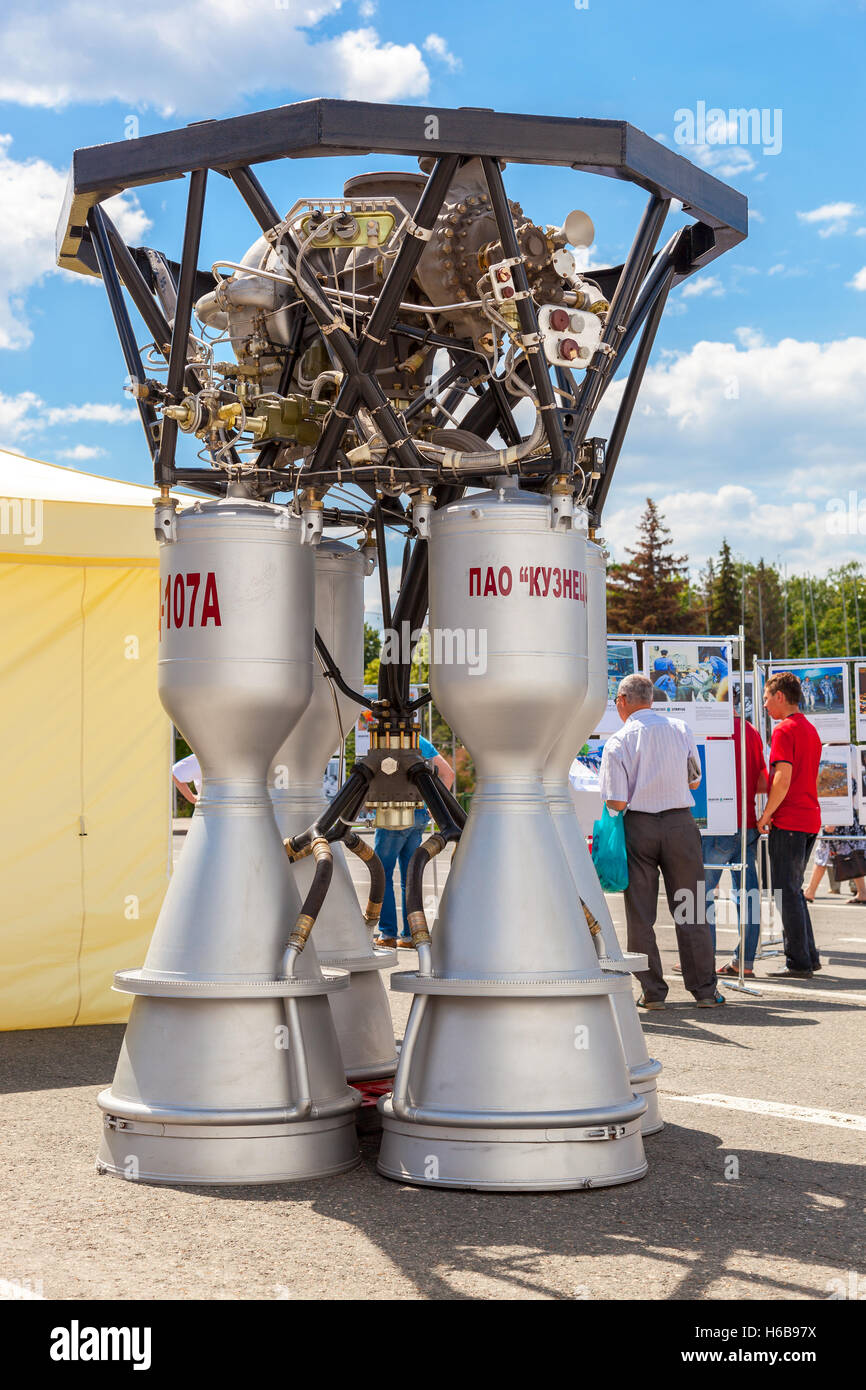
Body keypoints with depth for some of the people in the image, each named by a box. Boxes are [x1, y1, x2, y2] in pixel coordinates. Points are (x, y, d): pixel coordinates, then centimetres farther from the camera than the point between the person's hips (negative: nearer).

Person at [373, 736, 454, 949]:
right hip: (419, 816, 6)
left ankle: (388, 933, -2)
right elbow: (448, 773, 12)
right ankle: (410, 935, 9)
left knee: (383, 875, 2)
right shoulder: (423, 743, 12)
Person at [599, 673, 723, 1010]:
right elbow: (694, 781, 12)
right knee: (690, 911, 8)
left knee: (640, 913, 7)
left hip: (638, 827, -2)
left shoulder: (617, 742, -7)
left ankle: (652, 992, 9)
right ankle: (704, 989, 10)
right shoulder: (681, 730, 3)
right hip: (680, 822, 2)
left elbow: (616, 802, -11)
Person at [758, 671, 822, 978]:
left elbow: (783, 780, -20)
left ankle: (798, 963, -3)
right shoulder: (811, 729, 17)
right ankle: (809, 957, 18)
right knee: (794, 889, 16)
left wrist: (766, 816, -12)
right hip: (810, 819, 9)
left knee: (787, 891, -4)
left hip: (788, 822, -9)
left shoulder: (784, 730, -12)